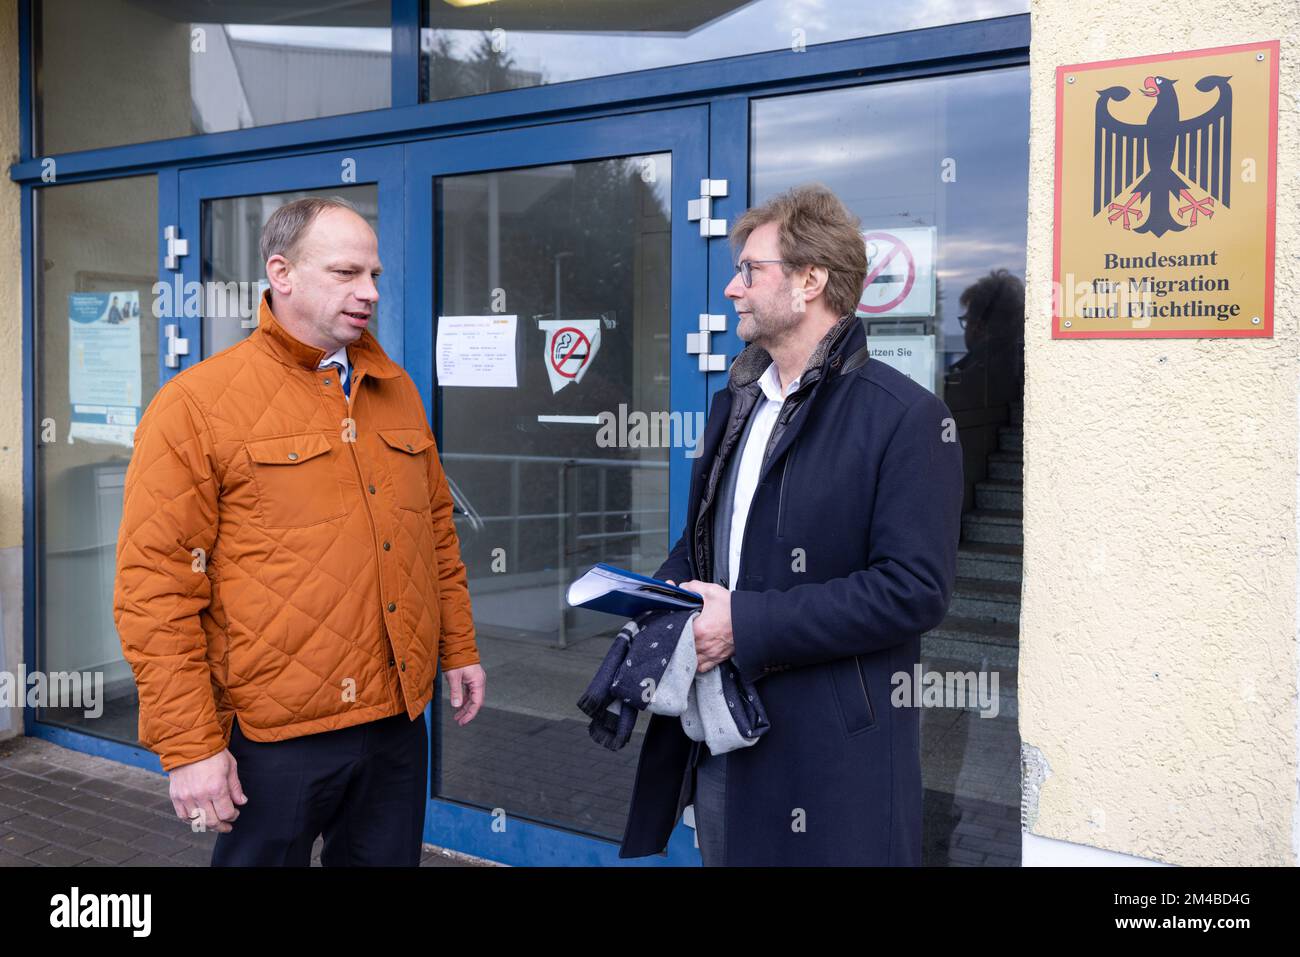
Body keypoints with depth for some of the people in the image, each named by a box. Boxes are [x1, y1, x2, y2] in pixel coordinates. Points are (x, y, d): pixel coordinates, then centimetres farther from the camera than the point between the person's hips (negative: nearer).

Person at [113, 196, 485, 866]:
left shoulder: (395, 390, 10)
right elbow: (156, 588, -11)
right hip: (277, 738, -5)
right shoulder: (195, 405, -8)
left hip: (400, 719, 5)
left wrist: (458, 648, 16)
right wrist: (188, 746, -12)